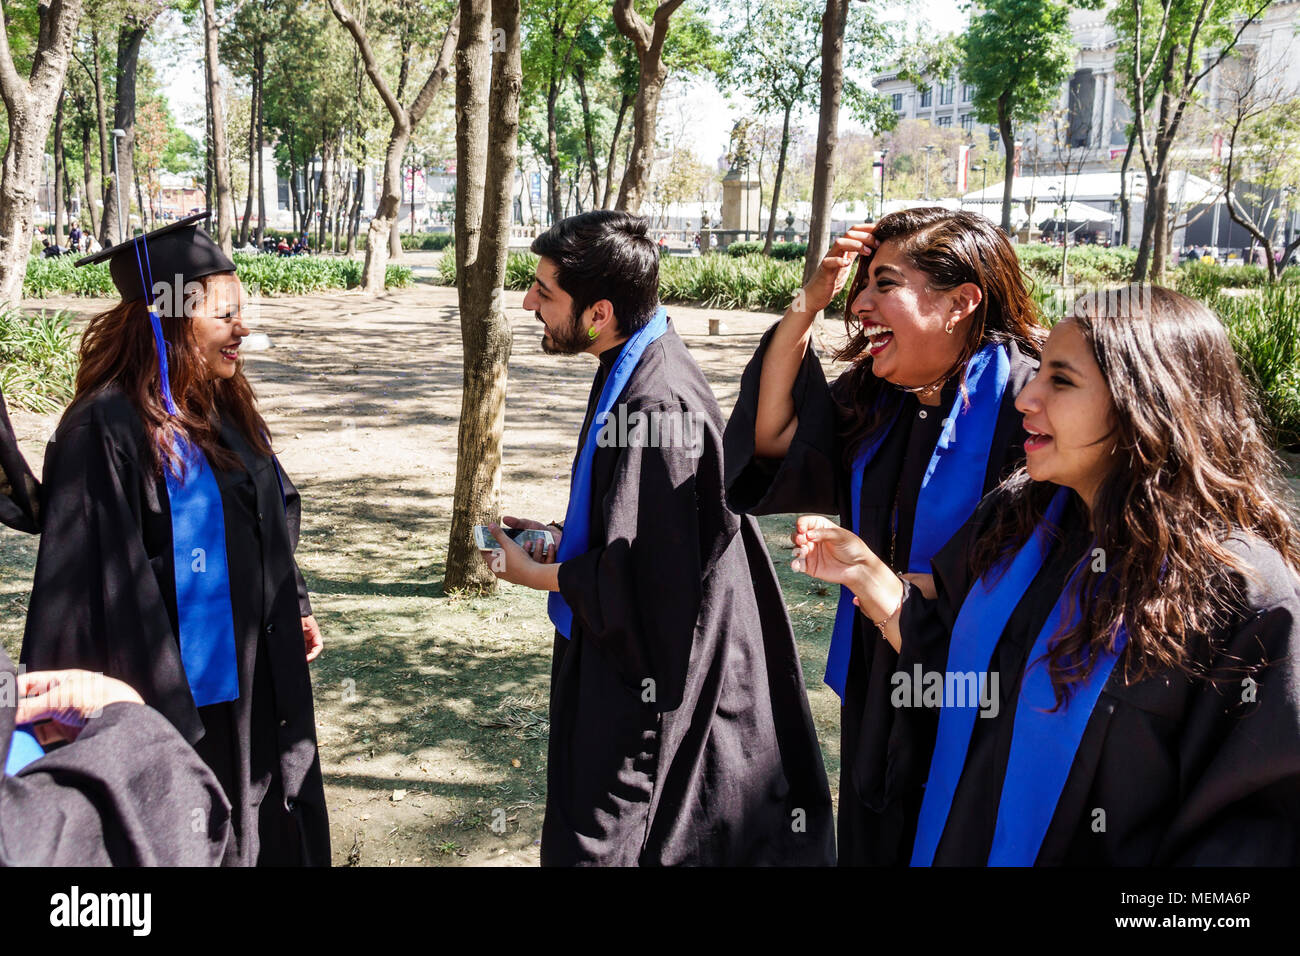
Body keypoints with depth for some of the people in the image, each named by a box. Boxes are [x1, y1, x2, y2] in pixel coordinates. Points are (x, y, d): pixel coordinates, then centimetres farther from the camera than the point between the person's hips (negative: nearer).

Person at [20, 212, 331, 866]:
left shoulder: (226, 408, 4)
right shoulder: (107, 429, -22)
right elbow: (97, 577, -23)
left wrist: (295, 607, 15)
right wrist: (144, 700, -22)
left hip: (256, 675, 8)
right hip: (177, 686, -8)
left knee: (266, 830, 22)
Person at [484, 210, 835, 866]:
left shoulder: (653, 407, -29)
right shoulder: (635, 367, 3)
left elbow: (638, 579, -26)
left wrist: (537, 574, -11)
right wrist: (561, 538, 7)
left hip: (645, 676, -10)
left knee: (599, 844, 6)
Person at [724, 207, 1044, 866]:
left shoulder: (1026, 399, -21)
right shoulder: (877, 397, 3)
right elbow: (772, 442, 0)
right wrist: (805, 306, -5)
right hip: (876, 694, 7)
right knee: (872, 848, 23)